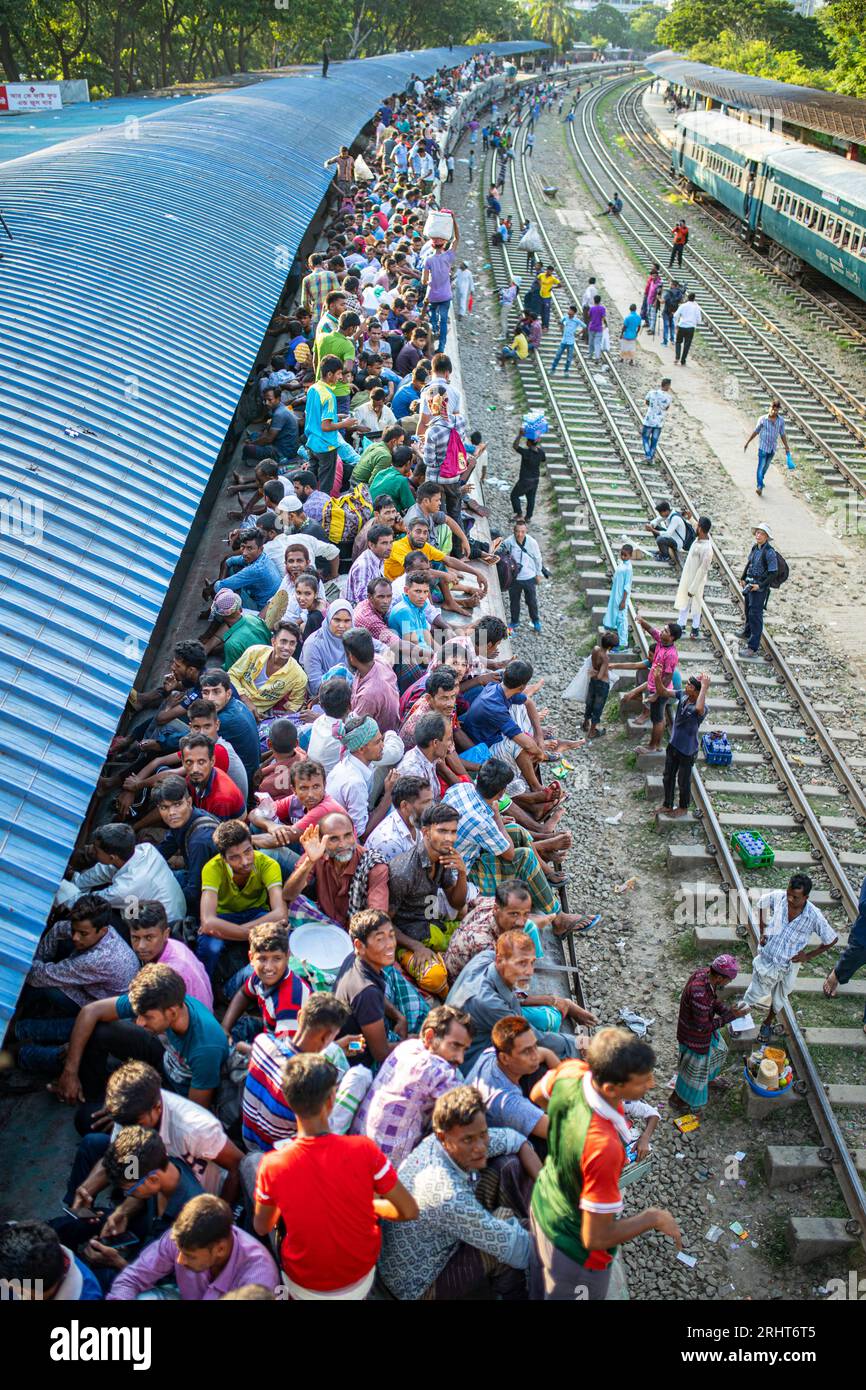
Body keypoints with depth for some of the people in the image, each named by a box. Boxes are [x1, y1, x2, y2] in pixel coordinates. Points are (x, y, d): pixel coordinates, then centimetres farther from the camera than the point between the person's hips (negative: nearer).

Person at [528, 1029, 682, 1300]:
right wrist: (654, 1218, -20)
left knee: (540, 1290, 32)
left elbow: (538, 1095, 2)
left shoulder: (570, 1072, -24)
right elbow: (596, 1238, -33)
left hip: (543, 1204, 6)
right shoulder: (604, 1146, -45)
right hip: (575, 1252, -6)